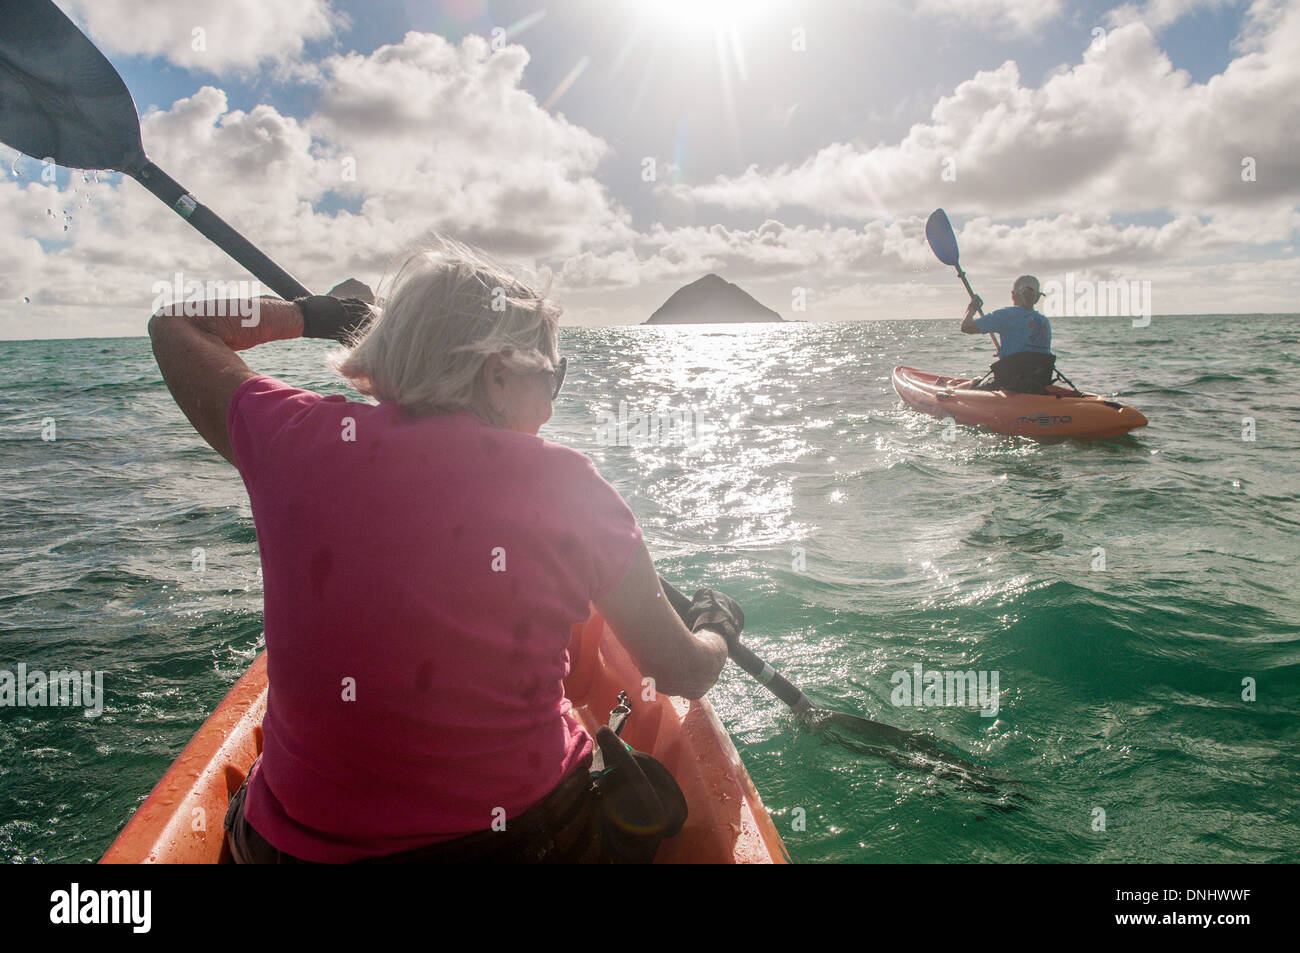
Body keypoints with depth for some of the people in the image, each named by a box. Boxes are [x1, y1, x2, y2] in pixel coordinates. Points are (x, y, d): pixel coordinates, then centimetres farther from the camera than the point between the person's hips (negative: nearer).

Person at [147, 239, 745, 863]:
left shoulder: (298, 442, -12)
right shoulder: (568, 488, -16)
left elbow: (173, 325, 9)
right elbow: (685, 675, -4)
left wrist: (319, 314, 20)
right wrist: (716, 626, 18)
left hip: (304, 846, 3)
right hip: (525, 838, -1)